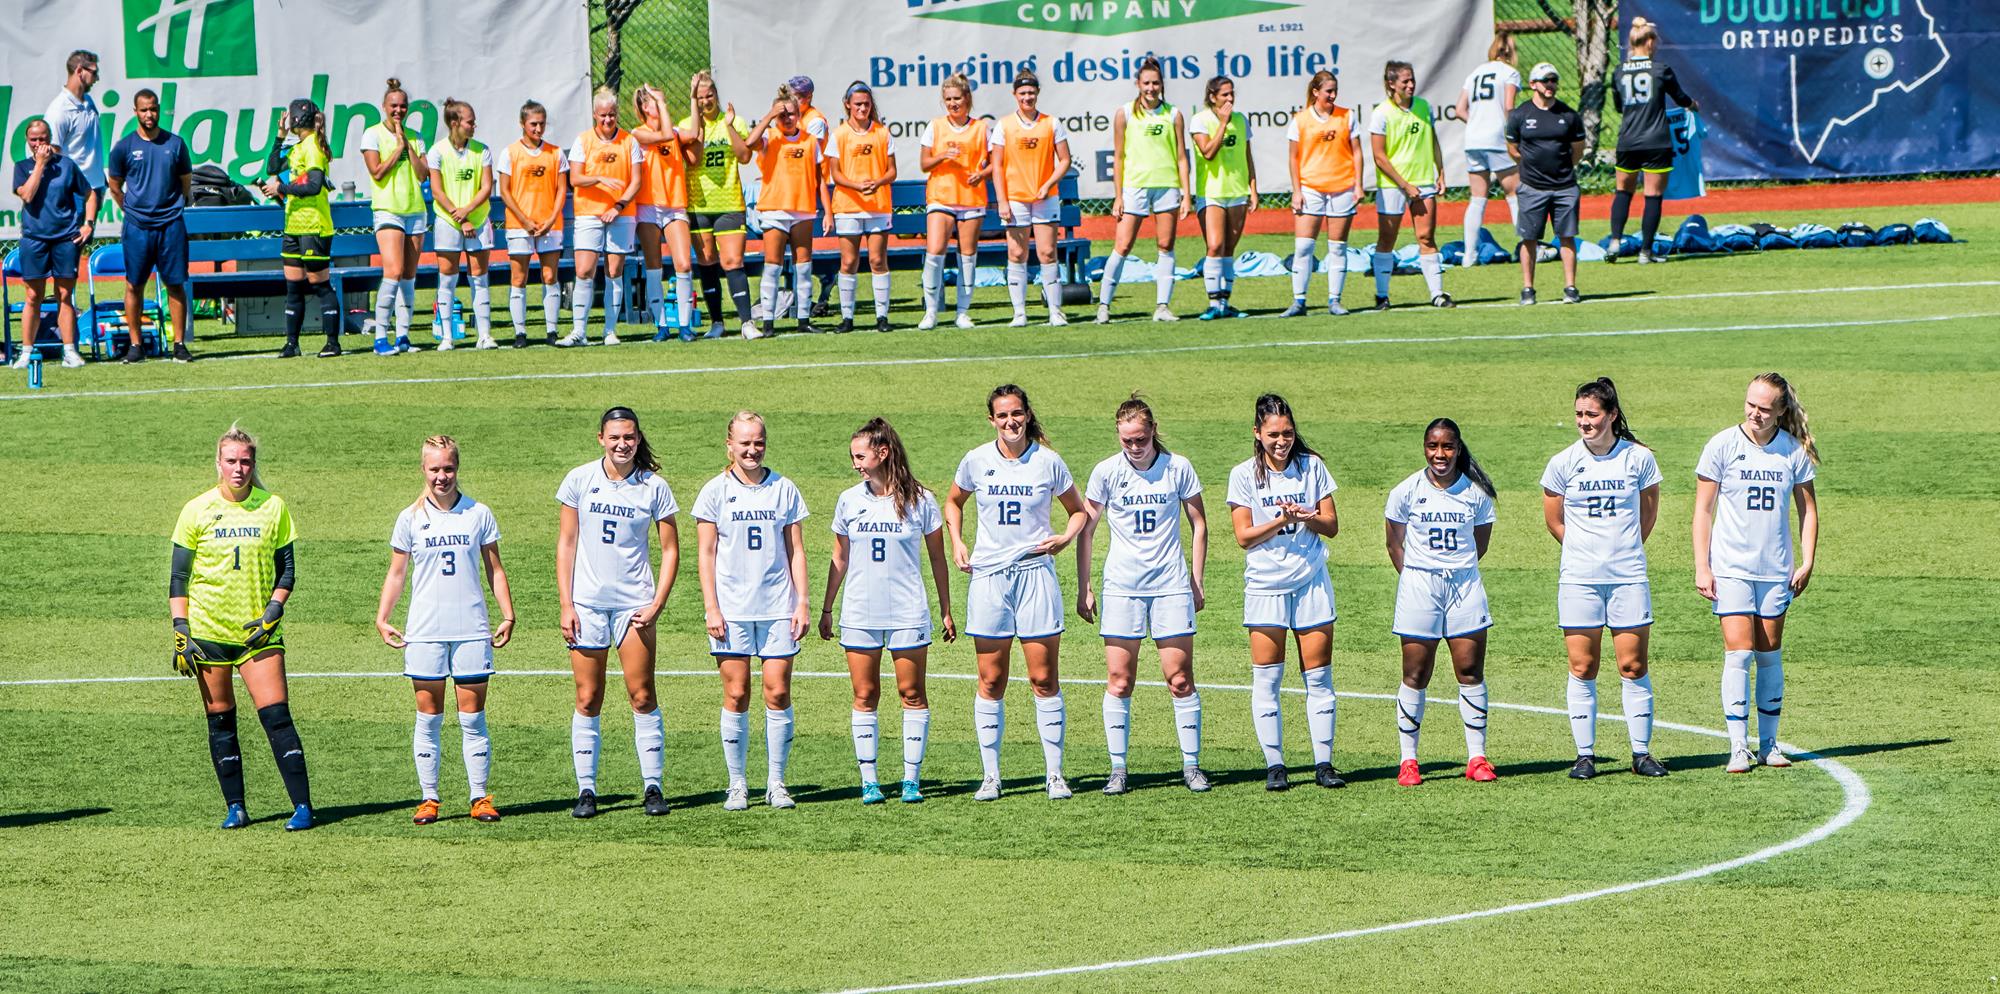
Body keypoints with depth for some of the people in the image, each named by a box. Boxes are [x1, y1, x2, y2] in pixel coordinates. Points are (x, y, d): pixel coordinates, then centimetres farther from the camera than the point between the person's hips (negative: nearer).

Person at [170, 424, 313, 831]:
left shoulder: (273, 507, 1)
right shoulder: (197, 511, 0)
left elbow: (286, 569, 7)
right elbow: (178, 577, 4)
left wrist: (273, 612, -8)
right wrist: (181, 632, -3)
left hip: (259, 630, -1)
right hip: (208, 630, 1)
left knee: (276, 715, -10)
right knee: (221, 721, 4)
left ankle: (302, 806, -8)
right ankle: (235, 808, 12)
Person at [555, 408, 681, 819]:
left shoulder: (654, 487, 1)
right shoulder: (579, 480, 2)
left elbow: (670, 550, 5)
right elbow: (565, 544, 4)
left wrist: (657, 604, -6)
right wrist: (566, 605, -3)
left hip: (635, 602, -1)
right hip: (587, 602, 1)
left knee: (642, 696, -3)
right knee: (587, 699, 0)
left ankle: (653, 786, 4)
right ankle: (586, 790, 5)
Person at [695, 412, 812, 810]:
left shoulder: (784, 489, 8)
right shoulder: (716, 491, 3)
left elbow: (796, 550, 10)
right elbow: (706, 553, 3)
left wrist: (801, 603, 3)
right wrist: (711, 607, -5)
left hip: (777, 607, 1)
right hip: (732, 609, -1)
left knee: (778, 693, -3)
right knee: (736, 695, -3)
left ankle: (776, 783, 6)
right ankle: (737, 785, 4)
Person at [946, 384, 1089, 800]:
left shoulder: (1047, 462, -1)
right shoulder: (976, 462, 2)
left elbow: (1078, 511, 12)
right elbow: (953, 502, 21)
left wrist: (1065, 537, -7)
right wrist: (957, 543, 7)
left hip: (1035, 572, -1)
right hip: (988, 575, 1)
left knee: (1044, 679, -2)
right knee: (991, 683, 2)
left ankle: (1054, 774, 5)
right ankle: (990, 776, 8)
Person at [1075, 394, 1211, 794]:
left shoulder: (1178, 468, 1)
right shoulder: (1106, 472, 1)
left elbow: (1199, 524, 10)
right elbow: (1085, 530, 8)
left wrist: (1197, 579, 6)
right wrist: (1083, 588, 4)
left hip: (1171, 586, 0)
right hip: (1121, 587, 0)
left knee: (1180, 678, -3)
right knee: (1119, 681, -3)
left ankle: (1191, 765, 5)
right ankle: (1118, 769, 3)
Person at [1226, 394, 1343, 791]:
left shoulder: (1312, 466, 4)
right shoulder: (1244, 475, -1)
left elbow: (1331, 526, 4)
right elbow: (1244, 536, -5)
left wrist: (1306, 517, -16)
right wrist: (1283, 520, -18)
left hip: (1311, 581, 1)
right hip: (1265, 584, -1)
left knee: (1319, 676, 1)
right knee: (1266, 678, -3)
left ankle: (1323, 762, 5)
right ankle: (1274, 765, 2)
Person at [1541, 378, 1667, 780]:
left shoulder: (1639, 459, 0)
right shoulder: (1563, 463, 0)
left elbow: (1648, 517, 12)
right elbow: (1554, 521, 11)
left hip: (1628, 577, 0)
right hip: (1579, 580, 0)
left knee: (1633, 666, 0)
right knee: (1582, 668, 1)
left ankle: (1642, 752, 8)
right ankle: (1585, 754, 7)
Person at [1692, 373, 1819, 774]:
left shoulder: (1794, 451, 0)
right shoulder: (1723, 446, -5)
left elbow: (1807, 509, 11)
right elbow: (1703, 510, -1)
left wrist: (1806, 562, 2)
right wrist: (1701, 567, -5)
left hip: (1776, 570, 2)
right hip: (1731, 567, -2)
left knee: (1770, 654, 7)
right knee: (1739, 651, -11)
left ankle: (1769, 744, 17)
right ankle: (1738, 748, -9)